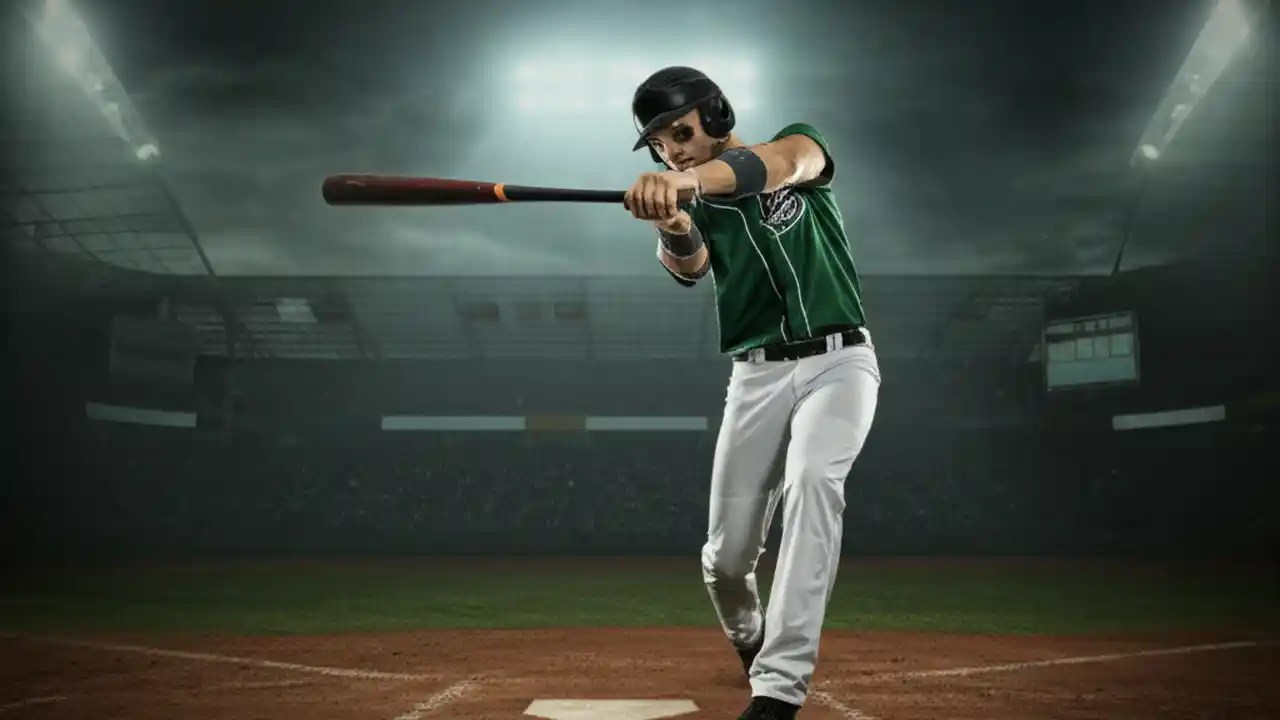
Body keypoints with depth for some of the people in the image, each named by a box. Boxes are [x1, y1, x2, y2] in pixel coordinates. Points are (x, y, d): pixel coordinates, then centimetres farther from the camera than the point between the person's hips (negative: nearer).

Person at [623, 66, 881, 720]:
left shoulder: (800, 146, -2)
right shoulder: (691, 205, 4)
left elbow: (781, 163, -29)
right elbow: (687, 266, -20)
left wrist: (689, 181, -50)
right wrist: (670, 223, -46)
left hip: (839, 361, -3)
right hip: (757, 376, 3)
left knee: (812, 478, -30)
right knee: (727, 556, 3)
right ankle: (751, 644, 38)